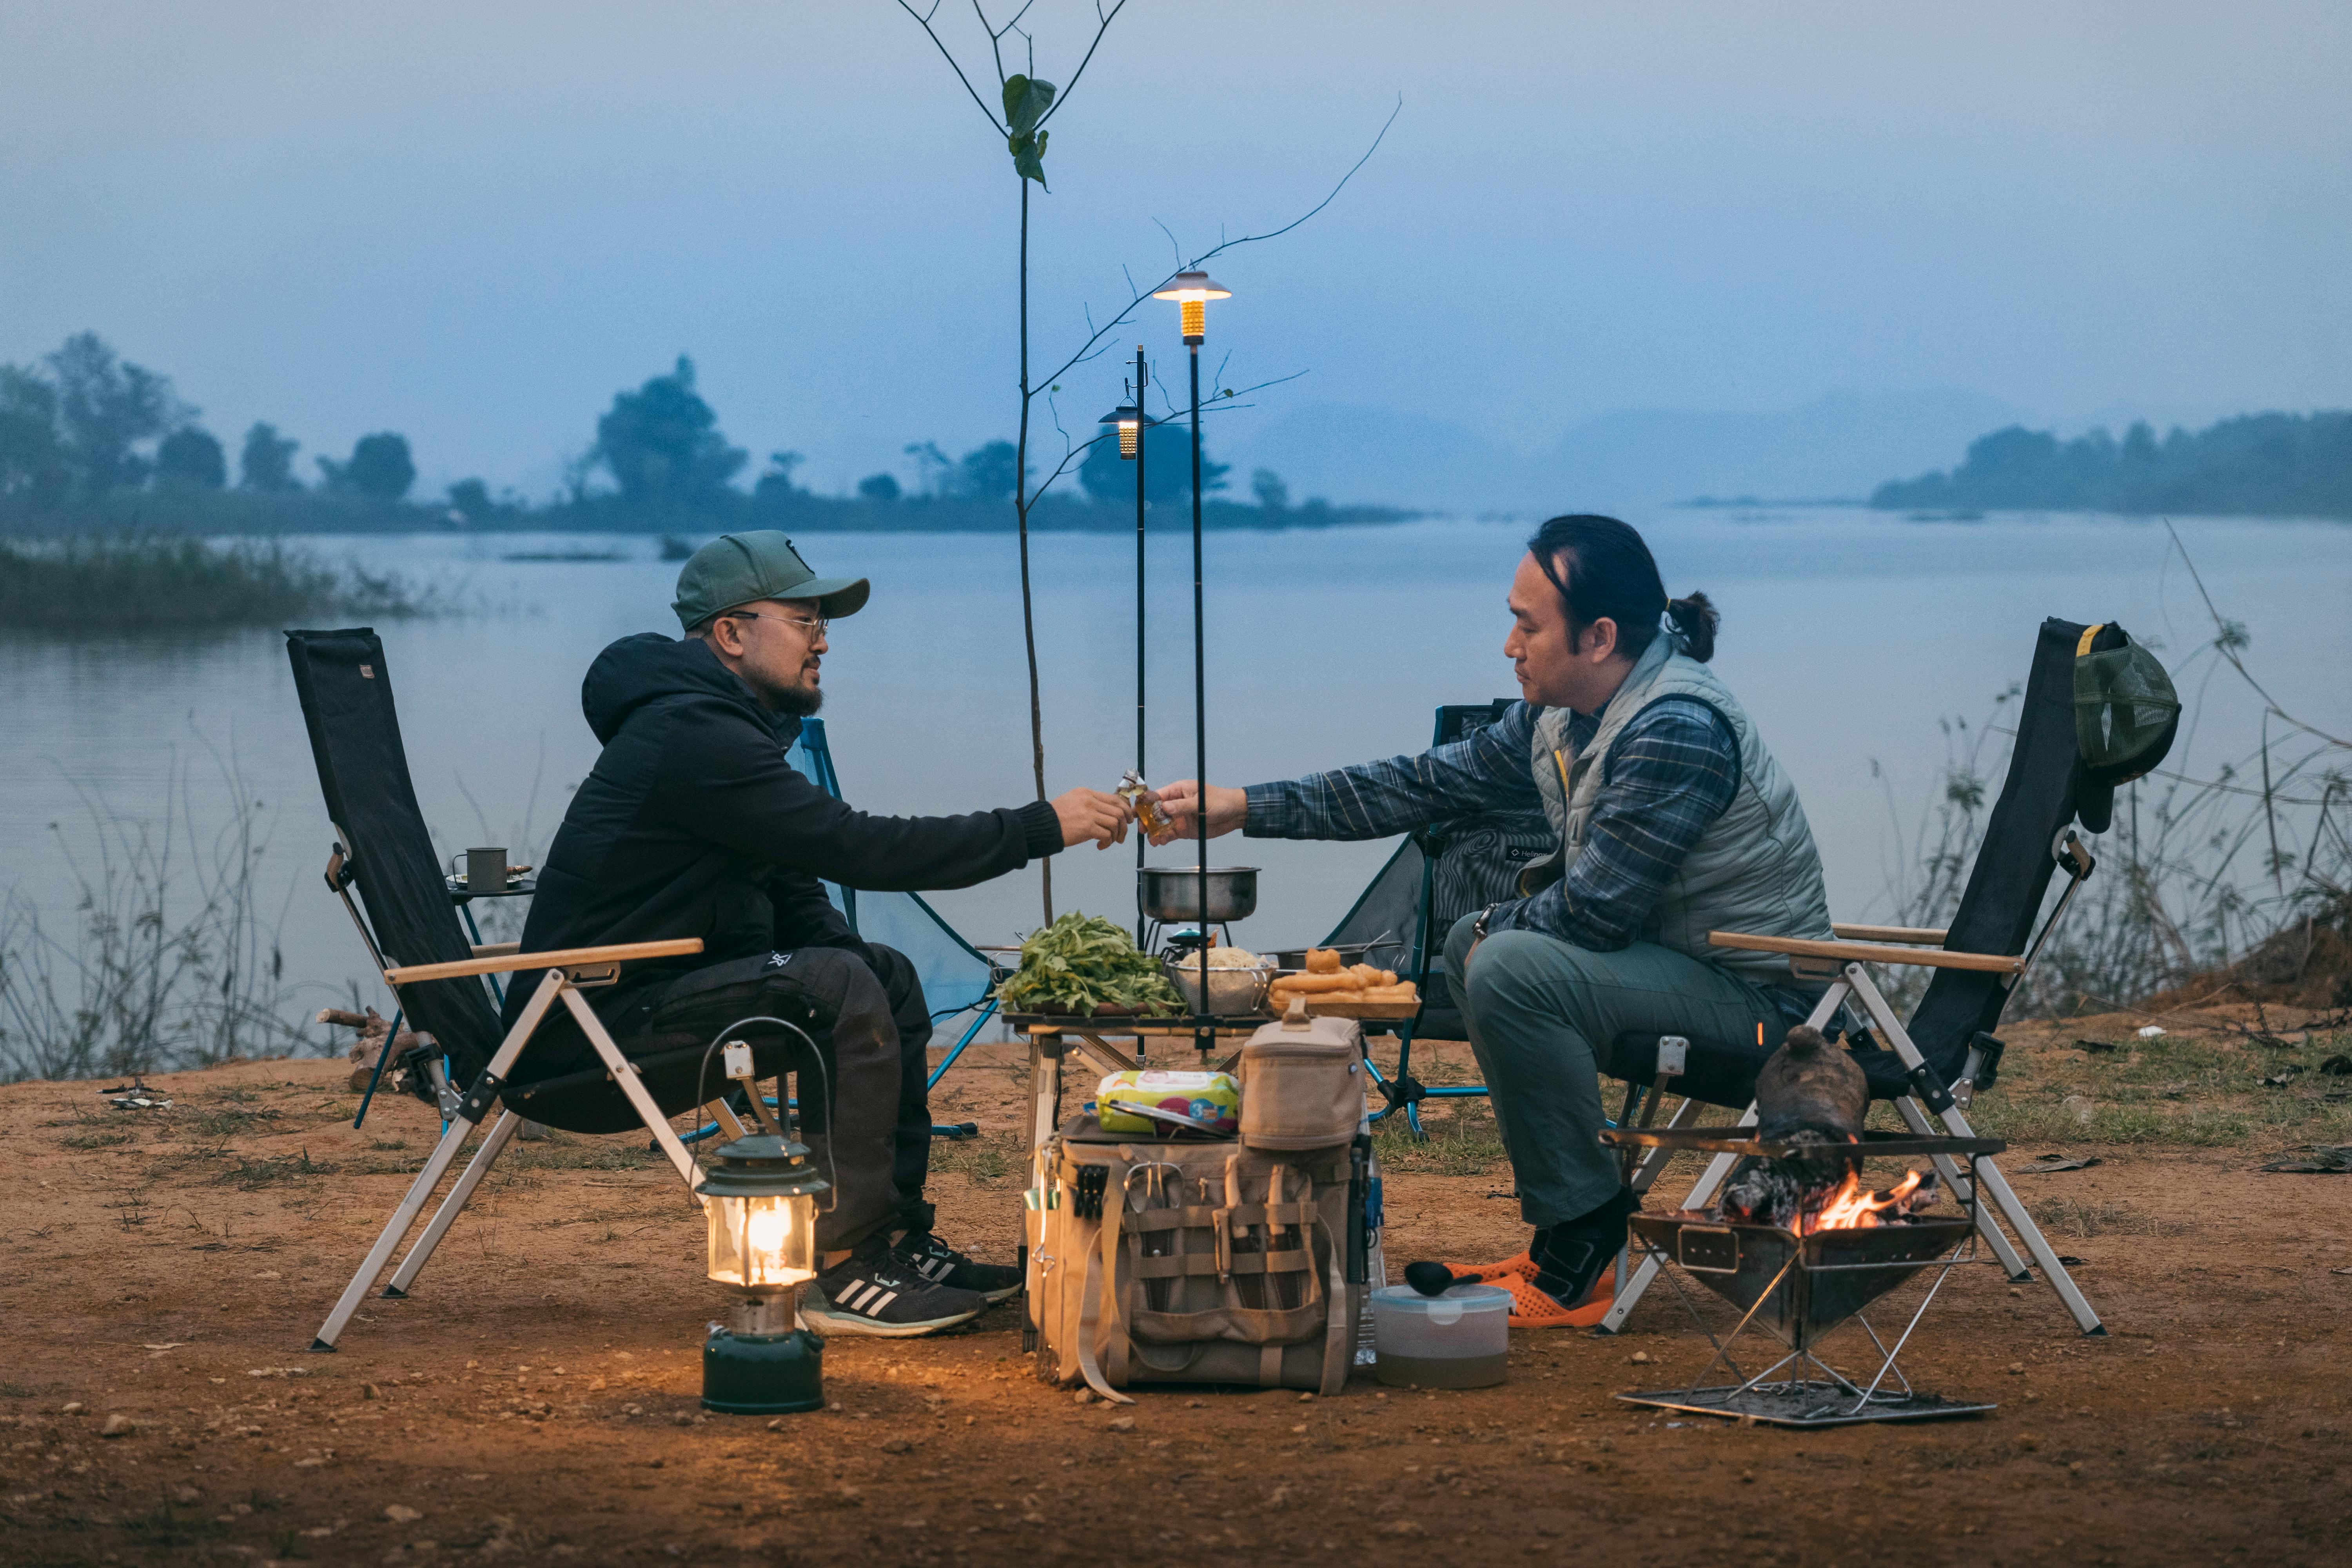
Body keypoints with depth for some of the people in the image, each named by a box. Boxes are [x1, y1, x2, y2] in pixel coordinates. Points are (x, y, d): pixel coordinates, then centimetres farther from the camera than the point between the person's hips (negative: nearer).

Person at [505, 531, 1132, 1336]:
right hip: (598, 1019, -11)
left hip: (662, 984, 11)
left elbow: (793, 893, 20)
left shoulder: (721, 726, 16)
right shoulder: (694, 735, -19)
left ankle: (898, 1239, 10)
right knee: (842, 989, -25)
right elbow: (859, 848, -25)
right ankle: (840, 1273, -22)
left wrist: (859, 974, 1)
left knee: (886, 975, 11)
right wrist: (1042, 827, -22)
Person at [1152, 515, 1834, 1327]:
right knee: (1471, 943, 20)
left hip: (1757, 992, -10)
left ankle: (1580, 1257, -17)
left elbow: (1594, 912, -25)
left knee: (1511, 970, -26)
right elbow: (1429, 783, 11)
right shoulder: (1559, 715, 4)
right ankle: (1567, 1232, 18)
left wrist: (1497, 930, -4)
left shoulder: (1677, 733, -26)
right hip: (1673, 952, 10)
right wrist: (1243, 807, 9)